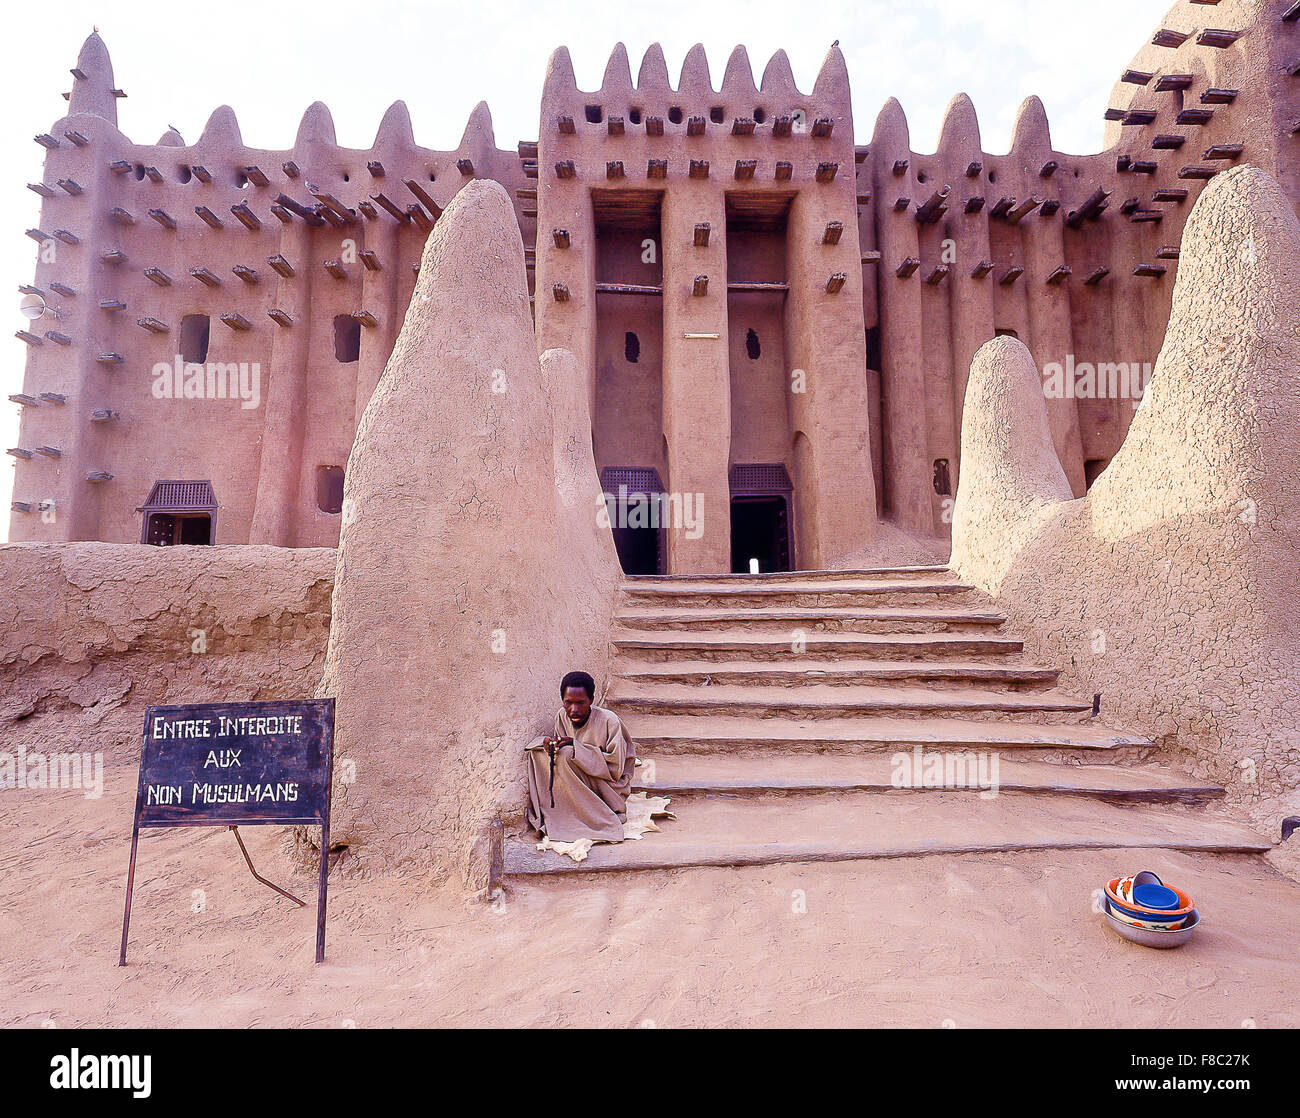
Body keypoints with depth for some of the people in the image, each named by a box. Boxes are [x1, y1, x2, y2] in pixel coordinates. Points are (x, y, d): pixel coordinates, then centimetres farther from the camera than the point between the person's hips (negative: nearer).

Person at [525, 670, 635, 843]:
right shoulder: (562, 717, -4)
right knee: (536, 751, -9)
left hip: (608, 787, -6)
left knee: (567, 755, -27)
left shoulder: (608, 721, -20)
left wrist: (576, 746, -25)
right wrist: (549, 744, -18)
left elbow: (615, 770, -20)